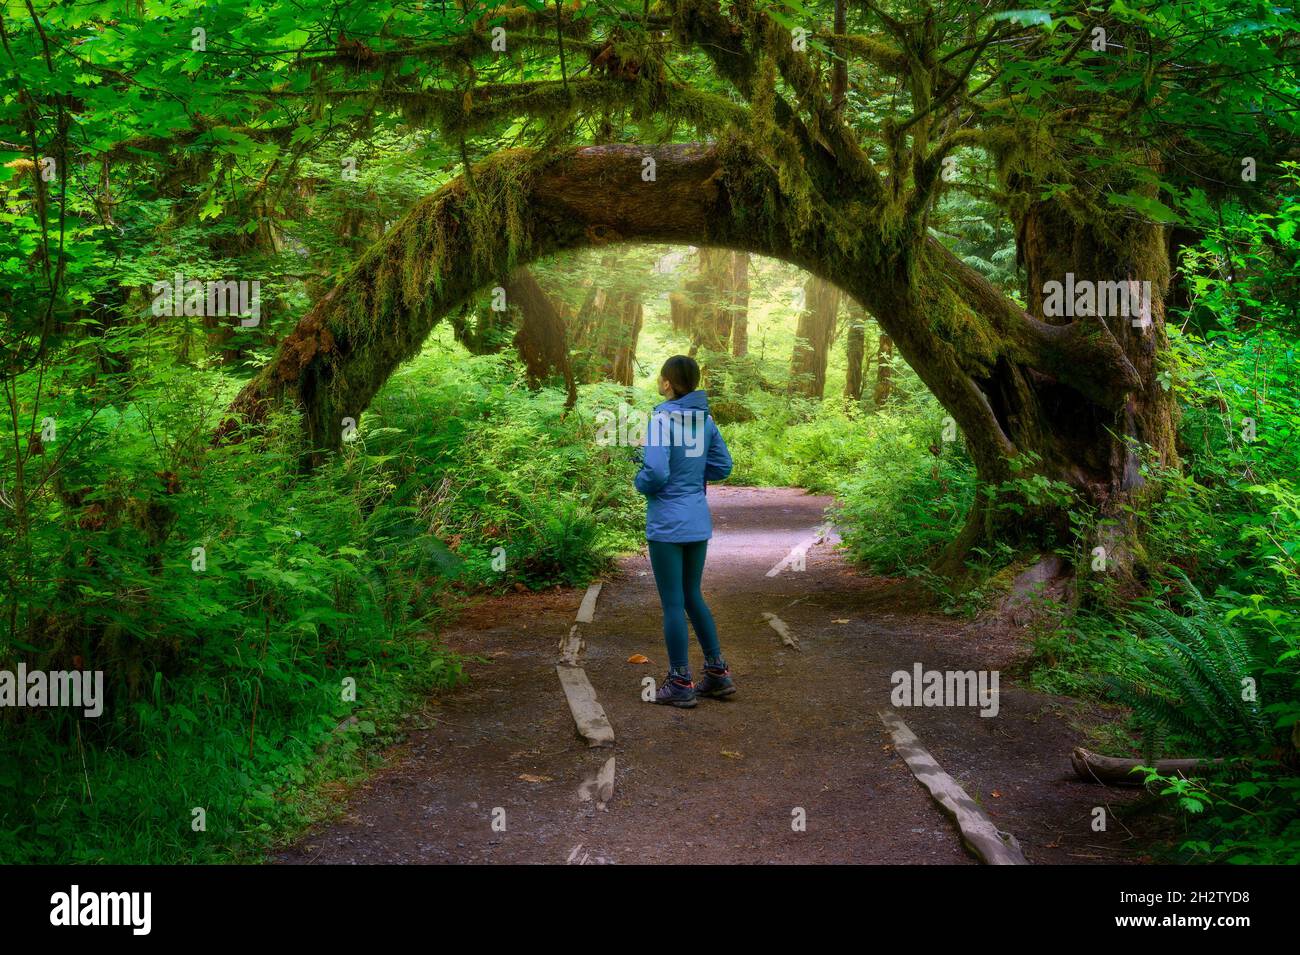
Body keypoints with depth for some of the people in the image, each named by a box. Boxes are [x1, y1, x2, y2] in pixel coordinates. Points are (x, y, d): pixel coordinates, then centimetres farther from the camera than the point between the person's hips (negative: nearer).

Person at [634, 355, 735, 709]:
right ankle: (718, 673, 23)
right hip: (698, 520, 7)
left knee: (672, 602, 4)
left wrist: (641, 481, -3)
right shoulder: (705, 418, 3)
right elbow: (722, 466, 10)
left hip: (667, 523, -7)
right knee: (692, 594, 20)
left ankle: (681, 685, 11)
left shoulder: (663, 418, -17)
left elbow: (656, 473, -23)